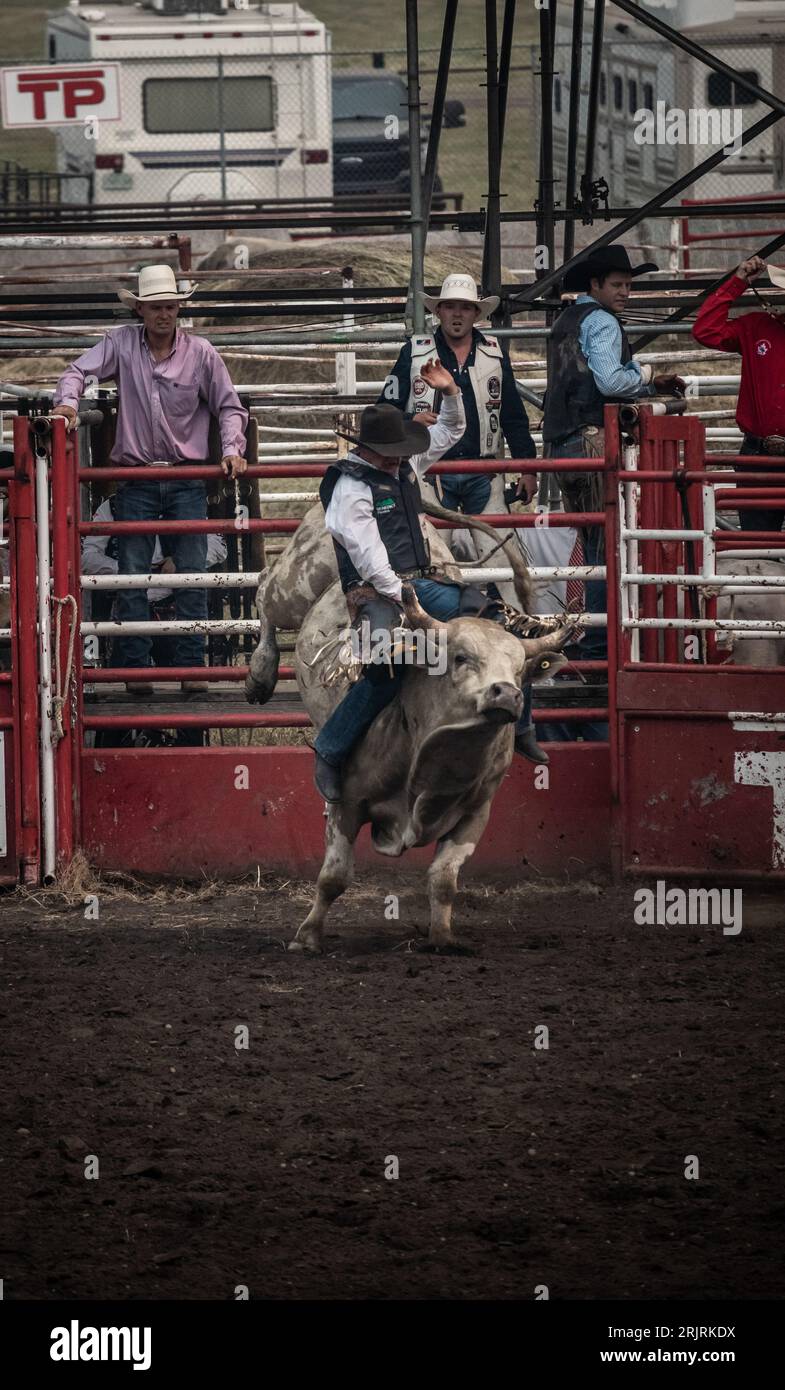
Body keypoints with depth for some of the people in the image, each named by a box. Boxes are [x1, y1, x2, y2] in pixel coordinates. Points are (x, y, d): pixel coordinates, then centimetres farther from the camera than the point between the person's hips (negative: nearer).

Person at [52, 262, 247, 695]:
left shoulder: (201, 353, 0)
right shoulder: (121, 343, 0)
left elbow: (229, 407, 5)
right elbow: (79, 371, -5)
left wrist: (232, 450, -10)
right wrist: (67, 401, -26)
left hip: (187, 479, 0)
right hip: (136, 478, 0)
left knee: (192, 577, 0)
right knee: (132, 578, 0)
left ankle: (191, 666, 6)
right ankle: (137, 667, 5)